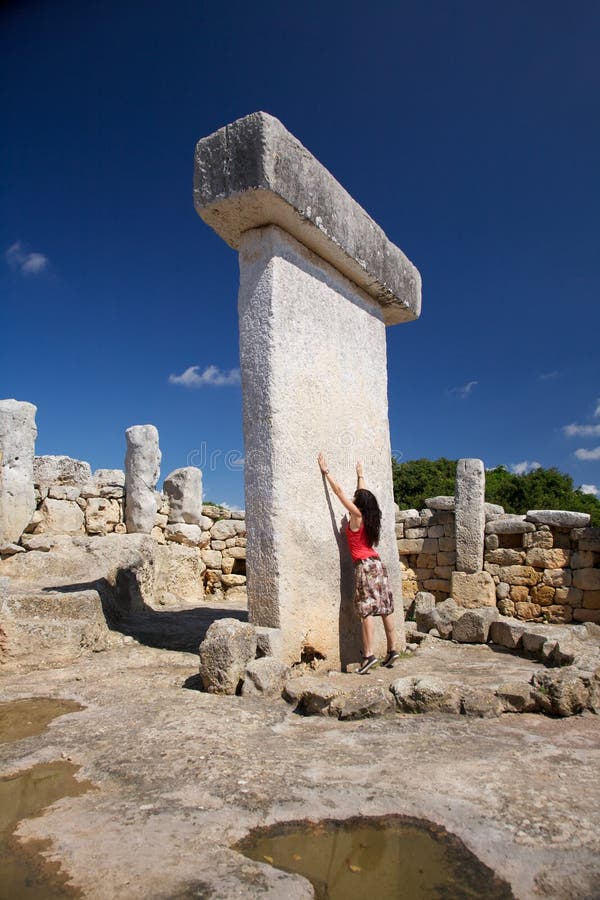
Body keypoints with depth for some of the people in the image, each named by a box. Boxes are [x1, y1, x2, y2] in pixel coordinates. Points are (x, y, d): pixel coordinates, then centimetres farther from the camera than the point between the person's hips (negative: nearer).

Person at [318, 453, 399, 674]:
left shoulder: (356, 515, -8)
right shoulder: (369, 517, 10)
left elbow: (339, 491, -4)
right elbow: (362, 494, 27)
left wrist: (326, 471, 2)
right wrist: (360, 475, 40)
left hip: (364, 565, -8)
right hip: (376, 563, 8)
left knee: (366, 610, -10)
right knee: (385, 608, 8)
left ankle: (369, 655, -14)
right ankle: (392, 650, 14)